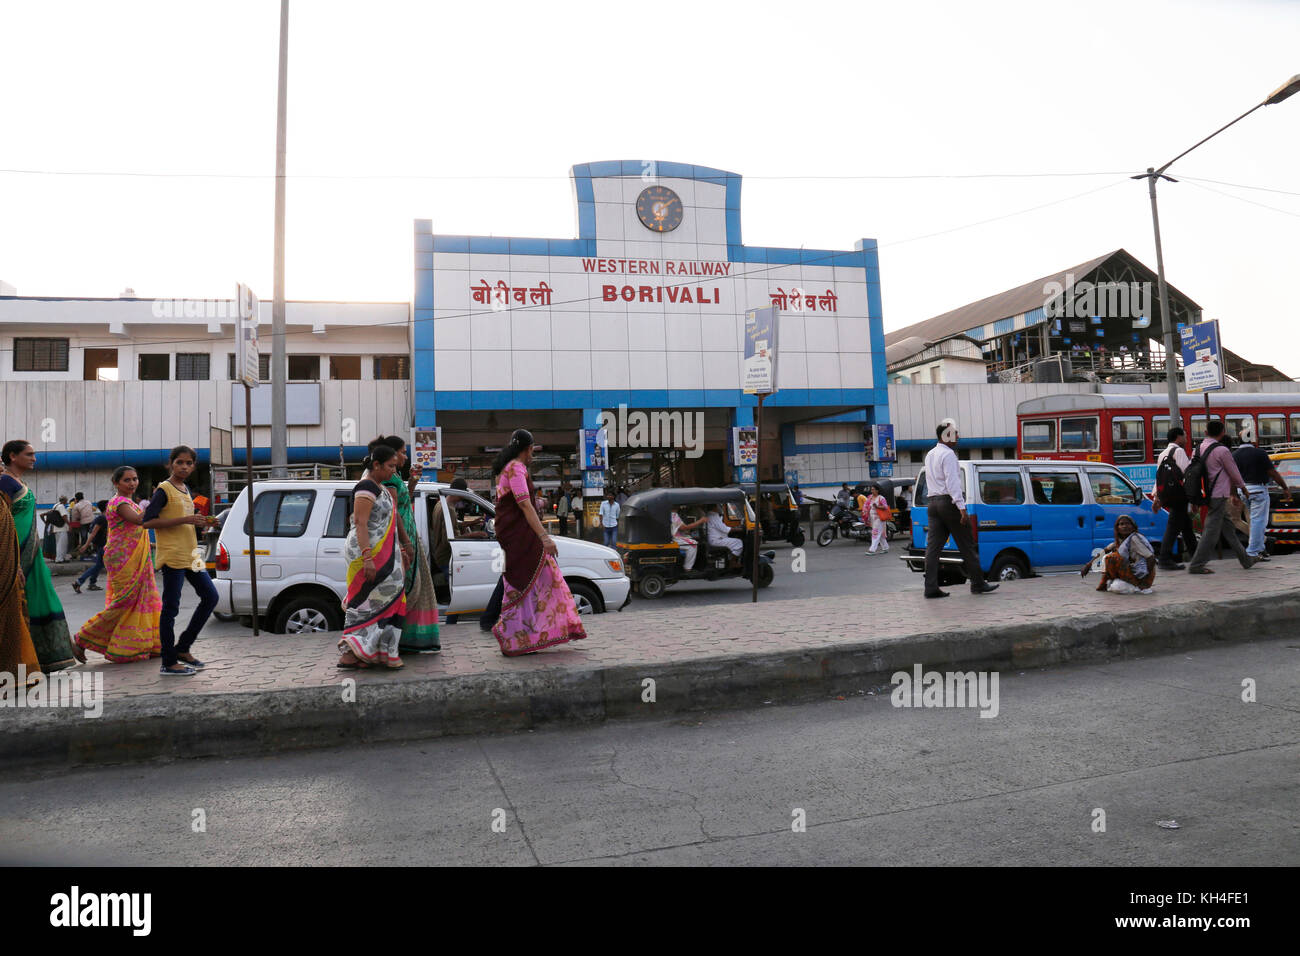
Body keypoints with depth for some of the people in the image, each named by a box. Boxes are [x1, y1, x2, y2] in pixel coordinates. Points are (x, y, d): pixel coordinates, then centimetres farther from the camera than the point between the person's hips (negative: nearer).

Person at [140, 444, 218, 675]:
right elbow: (147, 521, -17)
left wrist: (200, 523, 9)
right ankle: (169, 663, 3)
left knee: (210, 596, 9)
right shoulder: (164, 489, -8)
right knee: (171, 608, -4)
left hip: (190, 554, 9)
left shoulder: (185, 489, 17)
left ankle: (183, 648, 18)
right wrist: (185, 520, -21)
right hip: (172, 555, -9)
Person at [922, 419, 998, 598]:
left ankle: (931, 587, -1)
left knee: (933, 546, 2)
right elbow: (952, 483, -19)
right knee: (966, 546, 1)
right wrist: (962, 507, -22)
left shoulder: (930, 454, 17)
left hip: (932, 502, 8)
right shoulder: (948, 454, -10)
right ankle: (978, 583, 8)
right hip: (949, 502, -8)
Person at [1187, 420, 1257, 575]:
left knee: (1227, 529, 16)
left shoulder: (1198, 449, 7)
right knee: (1212, 531, -6)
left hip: (1206, 494, 8)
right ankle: (1196, 565, -8)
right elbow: (1234, 472, -3)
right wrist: (1242, 487, 16)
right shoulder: (1222, 450, -13)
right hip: (1218, 495, -8)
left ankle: (1245, 559, 27)